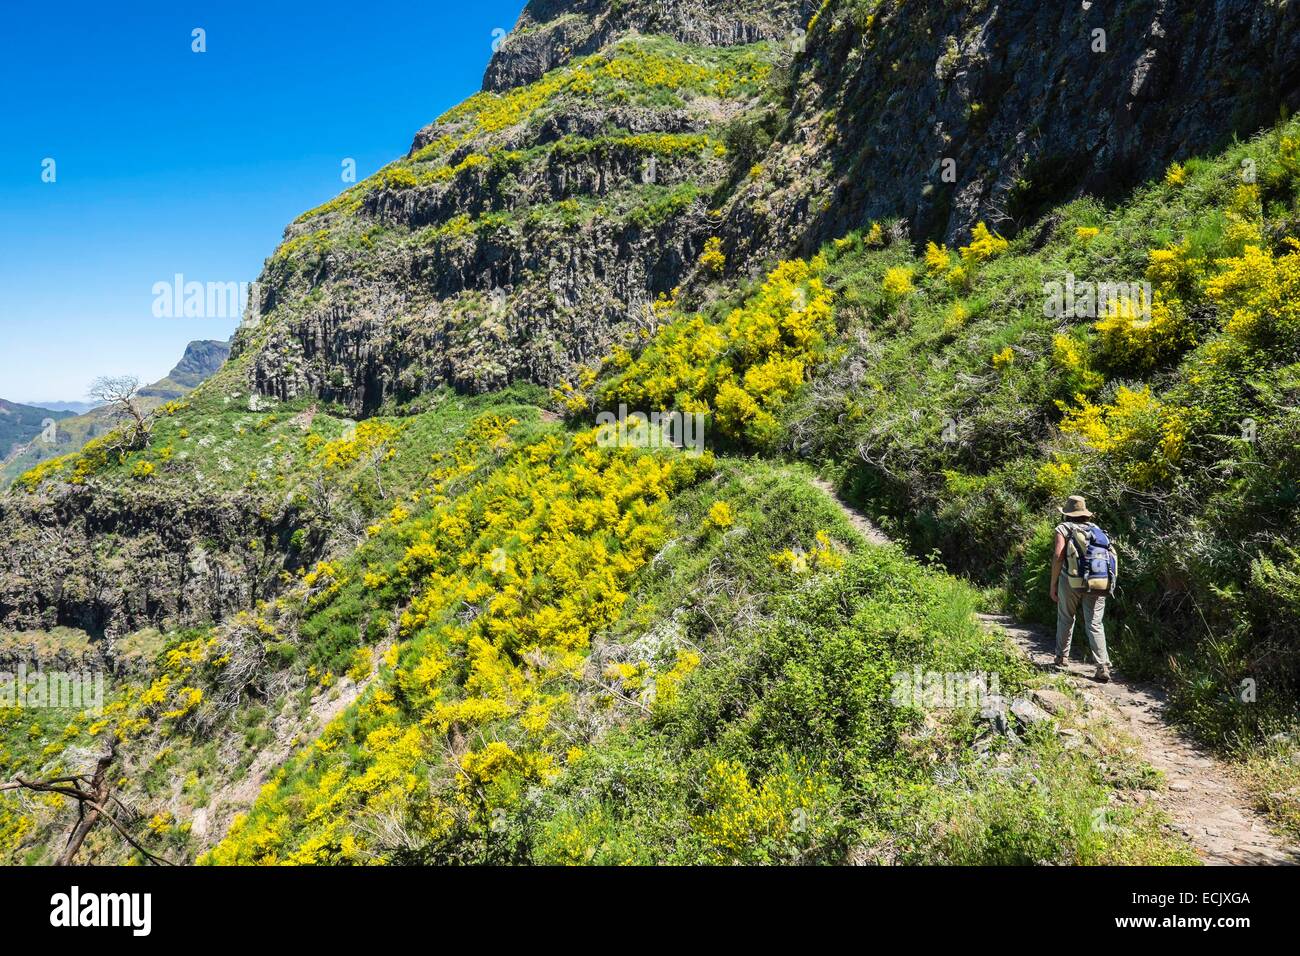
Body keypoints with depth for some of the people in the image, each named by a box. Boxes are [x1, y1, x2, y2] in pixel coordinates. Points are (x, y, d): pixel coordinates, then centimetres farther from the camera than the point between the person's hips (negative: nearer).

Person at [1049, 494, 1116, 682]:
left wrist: (1053, 584, -2)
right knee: (1095, 624, 4)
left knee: (1066, 619, 16)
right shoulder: (1097, 529, 17)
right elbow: (1112, 555, 12)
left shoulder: (1064, 528, 4)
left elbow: (1058, 556, -8)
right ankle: (1103, 667, -7)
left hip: (1072, 581, -3)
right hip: (1099, 584, 3)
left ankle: (1062, 657, 25)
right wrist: (1110, 583, 21)